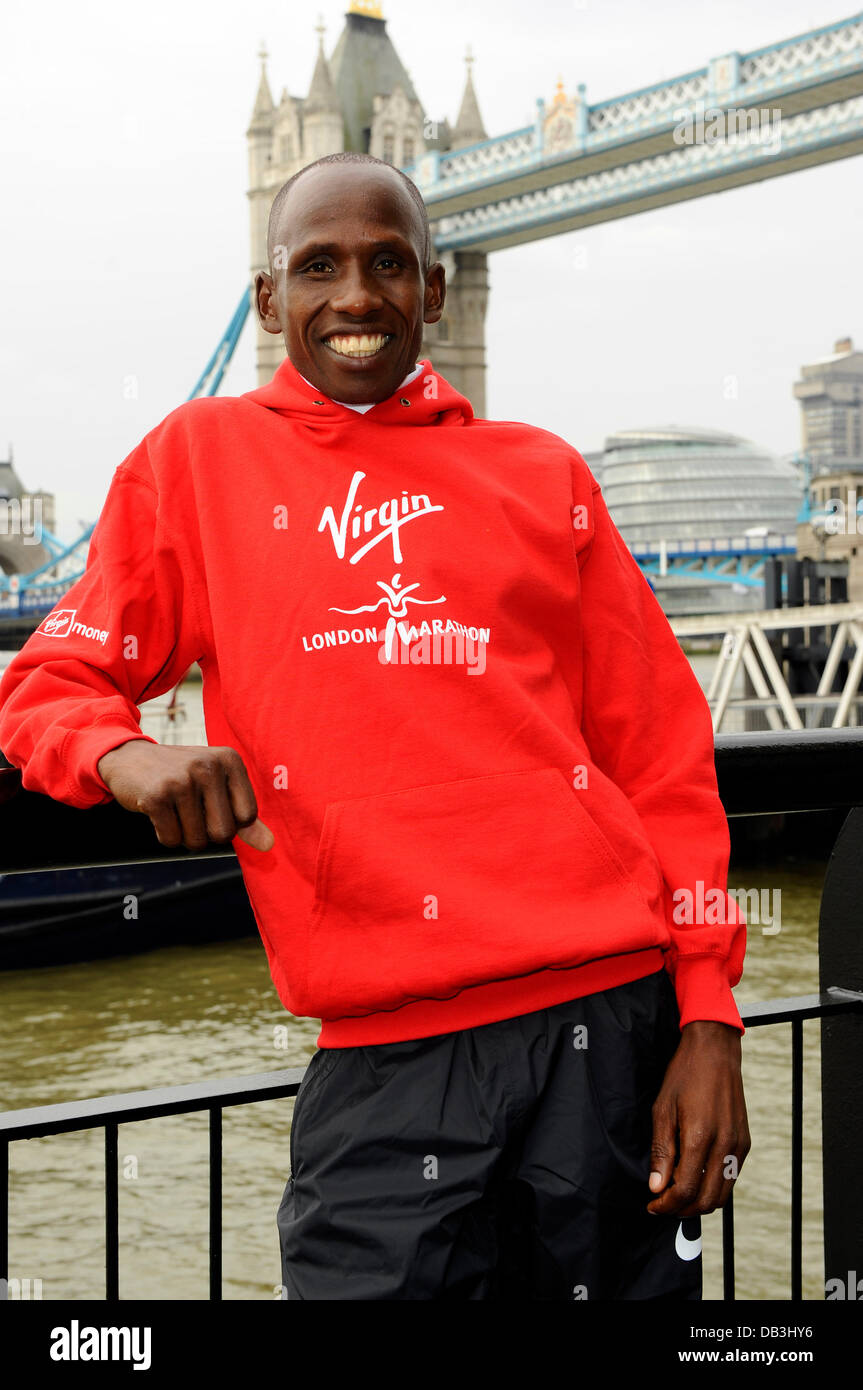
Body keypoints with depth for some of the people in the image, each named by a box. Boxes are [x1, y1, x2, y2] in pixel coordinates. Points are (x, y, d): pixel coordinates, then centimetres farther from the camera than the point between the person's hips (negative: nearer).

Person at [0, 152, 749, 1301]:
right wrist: (128, 757, -14)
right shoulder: (197, 461, 9)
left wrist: (711, 1017, 2)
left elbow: (661, 761, 10)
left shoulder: (543, 474, 11)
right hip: (381, 1055, -1)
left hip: (611, 1022, 2)